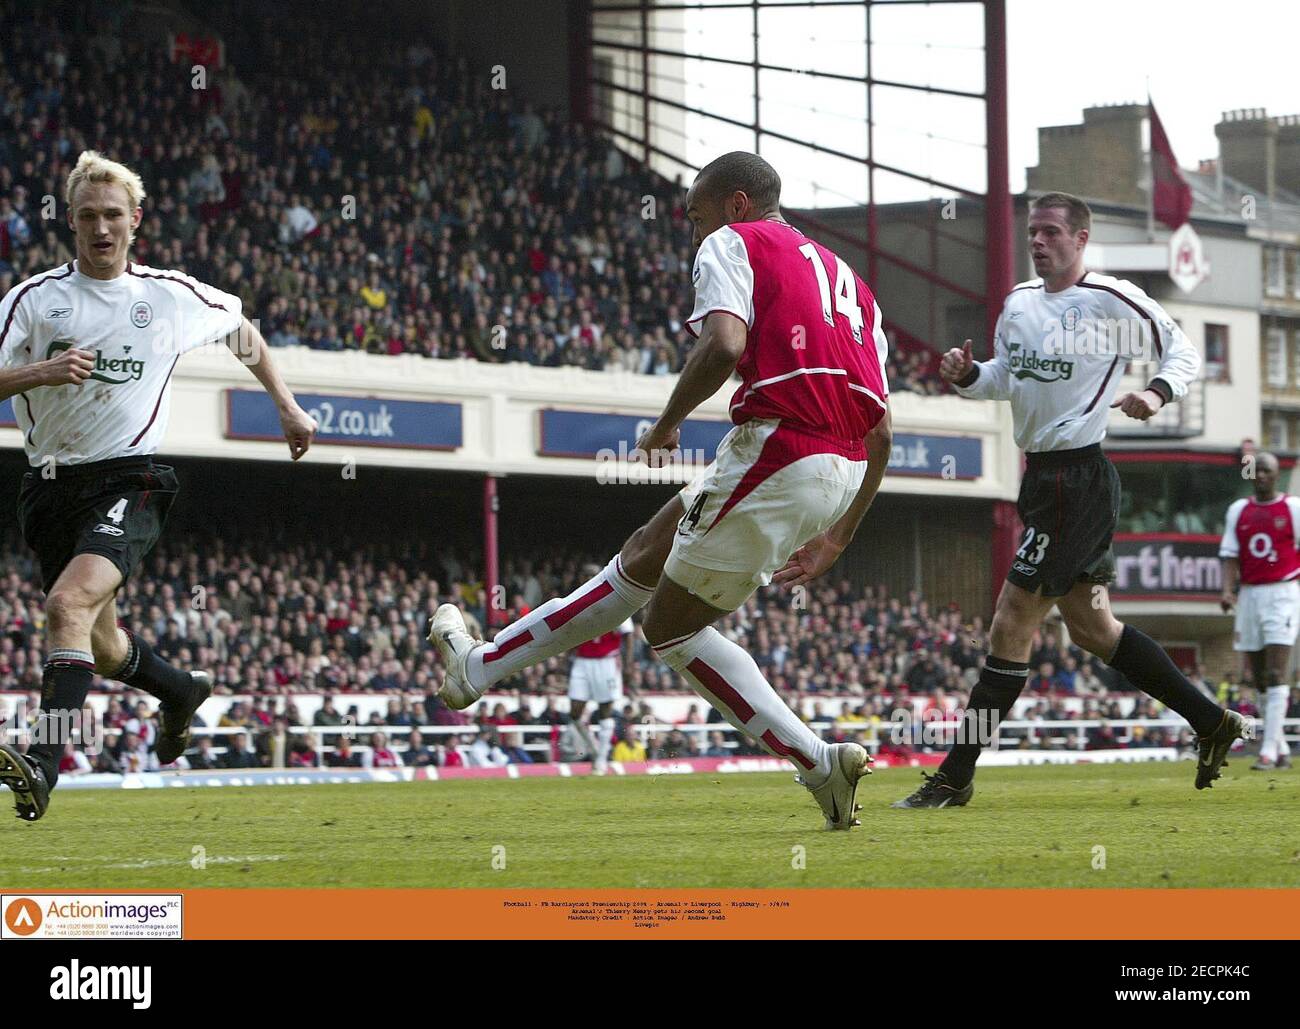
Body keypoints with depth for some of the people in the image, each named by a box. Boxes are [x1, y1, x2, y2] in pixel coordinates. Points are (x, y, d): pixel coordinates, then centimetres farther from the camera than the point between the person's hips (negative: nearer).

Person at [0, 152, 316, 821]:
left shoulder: (174, 296, 4)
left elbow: (242, 332, 24)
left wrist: (288, 407, 23)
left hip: (126, 482, -3)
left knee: (69, 604, -27)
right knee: (101, 644, 15)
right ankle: (181, 691, 47)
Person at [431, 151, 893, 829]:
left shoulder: (733, 242, 5)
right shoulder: (845, 278, 27)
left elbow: (724, 346, -17)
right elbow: (880, 430, 21)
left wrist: (669, 423, 0)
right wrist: (837, 537, 27)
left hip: (776, 452, -8)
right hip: (844, 465, 8)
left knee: (670, 623, 10)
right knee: (646, 557, 22)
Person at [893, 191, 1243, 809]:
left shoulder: (1111, 300, -10)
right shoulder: (1019, 303, 12)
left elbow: (1183, 351, -2)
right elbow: (1004, 378, 20)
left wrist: (1158, 392, -21)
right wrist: (967, 376, -1)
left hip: (1080, 476, -9)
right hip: (1042, 477, 9)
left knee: (1012, 622, -9)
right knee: (1090, 626, 14)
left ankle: (955, 777, -6)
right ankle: (1213, 724, 25)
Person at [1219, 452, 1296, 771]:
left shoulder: (1293, 508, 0)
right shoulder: (1238, 510, 11)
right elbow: (1230, 556, 7)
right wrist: (1228, 590, -7)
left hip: (1282, 593, -5)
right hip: (1249, 596, 5)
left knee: (1276, 675, -13)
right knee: (1259, 678, 6)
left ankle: (1269, 751, -17)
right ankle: (1281, 748, 17)